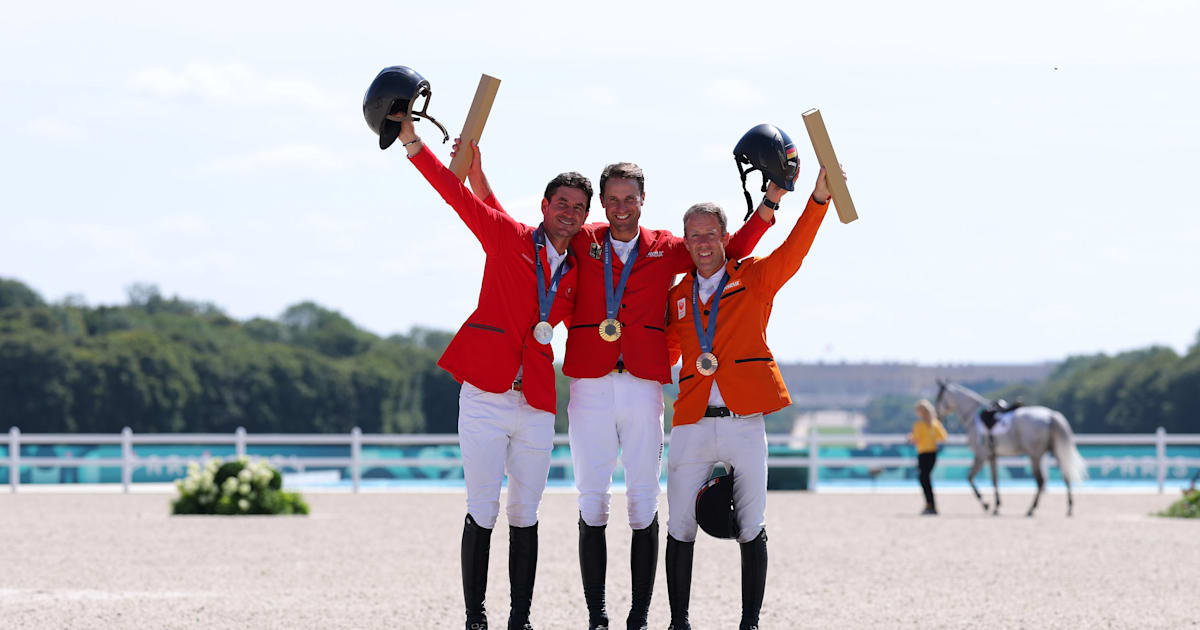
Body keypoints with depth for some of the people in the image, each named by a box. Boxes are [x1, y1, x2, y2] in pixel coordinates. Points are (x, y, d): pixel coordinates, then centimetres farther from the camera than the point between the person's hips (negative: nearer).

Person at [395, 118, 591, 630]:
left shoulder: (577, 274, 14)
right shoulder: (509, 237, 3)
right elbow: (457, 194, -1)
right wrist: (410, 138, -7)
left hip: (536, 405, 4)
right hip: (485, 397, -4)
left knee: (525, 515, 4)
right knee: (482, 512, -5)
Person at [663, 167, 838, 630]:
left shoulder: (754, 279, 7)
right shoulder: (677, 296, 15)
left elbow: (795, 249, -8)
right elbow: (664, 353, 24)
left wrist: (819, 196, -21)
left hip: (744, 422, -2)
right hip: (692, 423, 2)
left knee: (752, 530, 0)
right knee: (681, 529, 1)